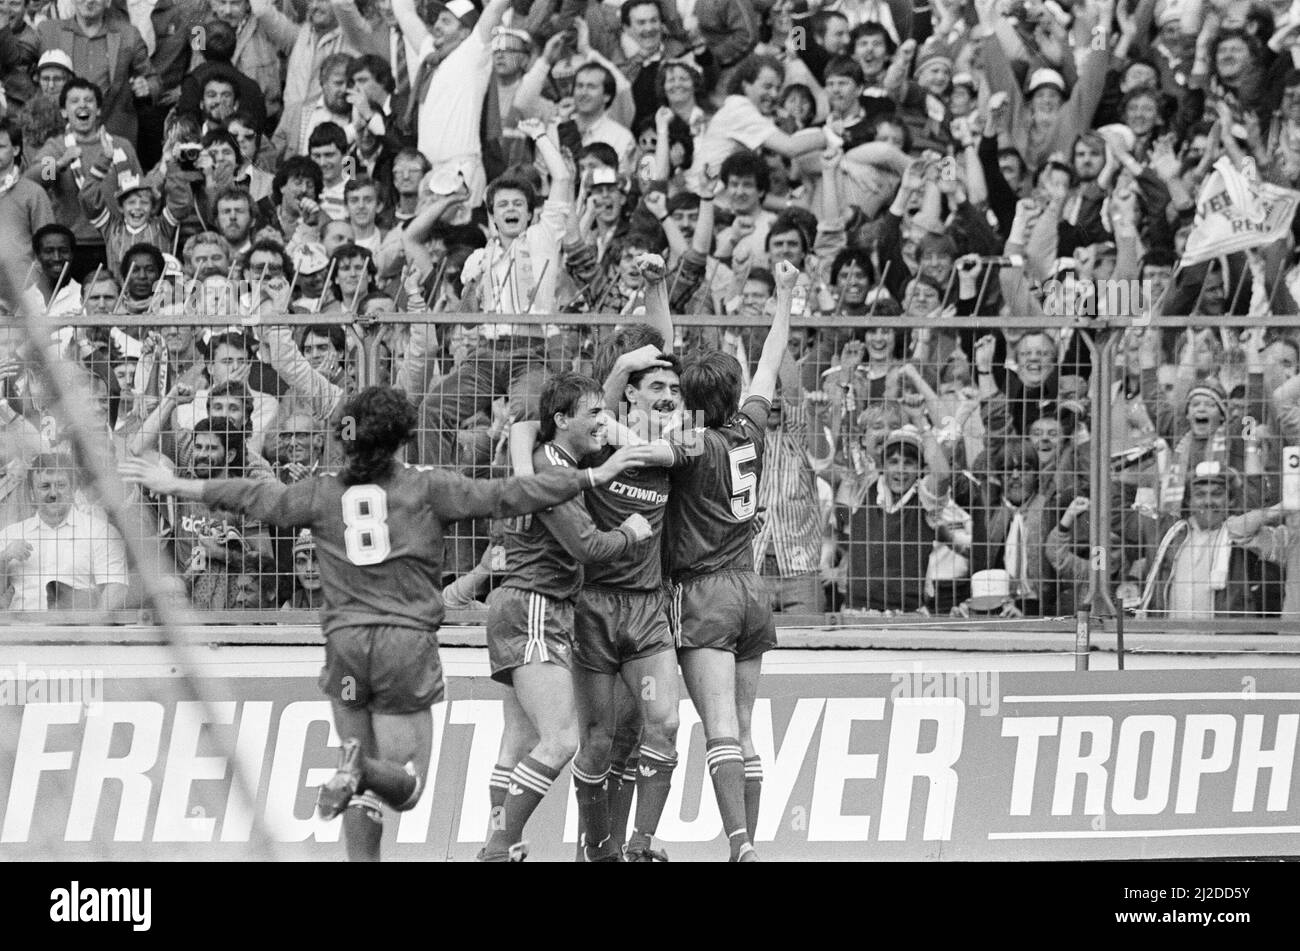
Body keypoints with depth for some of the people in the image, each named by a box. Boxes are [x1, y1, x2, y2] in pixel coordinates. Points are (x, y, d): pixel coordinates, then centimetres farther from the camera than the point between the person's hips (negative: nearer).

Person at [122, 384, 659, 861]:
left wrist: (179, 487, 30)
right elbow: (503, 498, -3)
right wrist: (593, 477, 1)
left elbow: (257, 499, 15)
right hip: (407, 644, -3)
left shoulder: (323, 494, 6)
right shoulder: (426, 489, -1)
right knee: (406, 783, 0)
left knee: (365, 790, 15)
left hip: (344, 641, 3)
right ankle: (364, 770, -32)